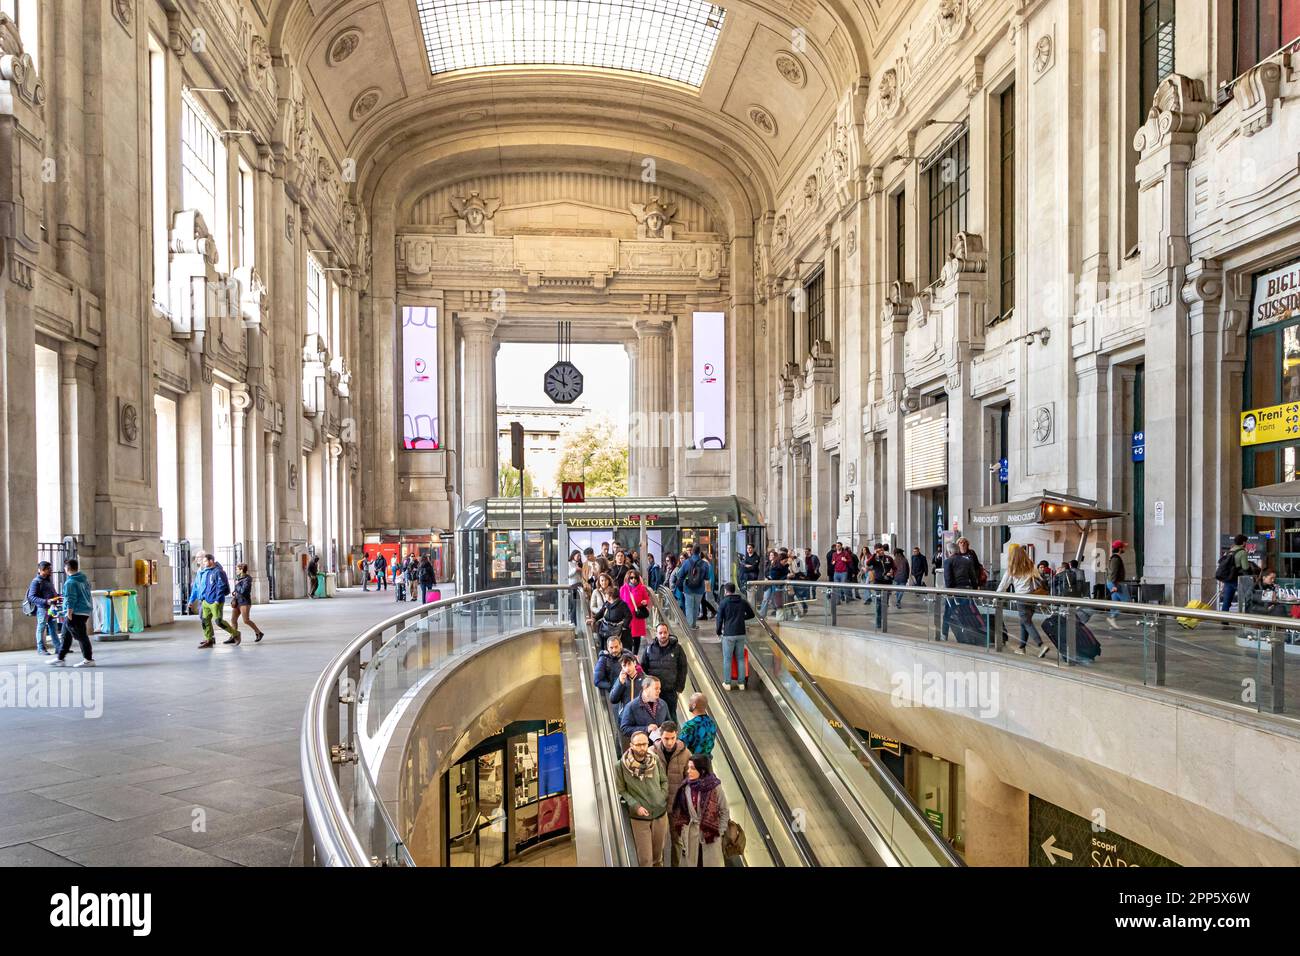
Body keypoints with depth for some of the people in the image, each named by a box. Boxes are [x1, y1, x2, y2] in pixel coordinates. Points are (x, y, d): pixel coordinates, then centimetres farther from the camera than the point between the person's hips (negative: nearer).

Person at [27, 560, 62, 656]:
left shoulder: (49, 580, 17)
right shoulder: (36, 581, -7)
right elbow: (31, 597, -15)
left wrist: (57, 596, 9)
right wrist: (46, 601, -26)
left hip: (51, 607, 7)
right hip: (42, 608, -7)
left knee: (54, 628, 8)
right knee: (41, 628, 1)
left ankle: (58, 647, 9)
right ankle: (41, 648, 10)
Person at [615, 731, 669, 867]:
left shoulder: (655, 760, -7)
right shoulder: (621, 765, -15)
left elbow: (664, 781, 8)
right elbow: (621, 791, -7)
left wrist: (662, 798, -3)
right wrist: (635, 806, -15)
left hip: (660, 813, 3)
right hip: (639, 817, -3)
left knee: (658, 852, 20)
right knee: (645, 858, 2)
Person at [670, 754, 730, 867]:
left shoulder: (715, 787, -15)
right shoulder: (686, 787, -5)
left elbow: (724, 811, -5)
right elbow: (680, 812, 4)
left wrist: (719, 833, -6)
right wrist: (681, 835, 2)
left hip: (710, 835, -3)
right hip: (691, 835, 3)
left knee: (711, 863, 8)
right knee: (690, 863, 12)